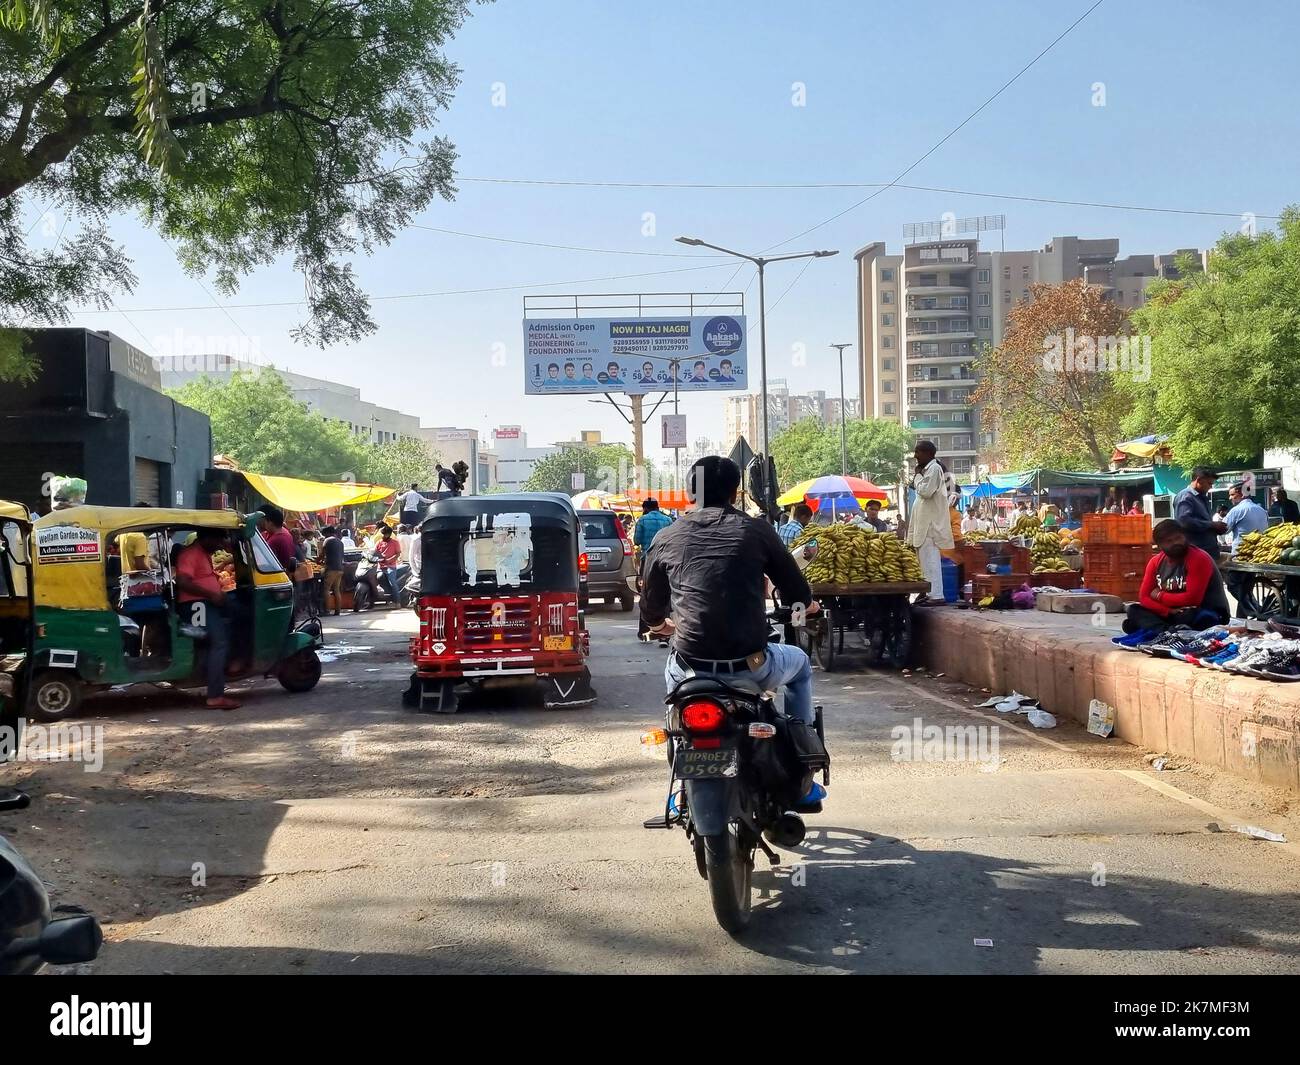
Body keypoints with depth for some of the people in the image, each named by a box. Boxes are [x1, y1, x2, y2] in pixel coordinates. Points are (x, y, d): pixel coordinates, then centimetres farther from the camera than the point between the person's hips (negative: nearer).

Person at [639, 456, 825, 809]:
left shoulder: (667, 538, 6)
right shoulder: (756, 530, 1)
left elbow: (651, 613, 17)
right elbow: (799, 595, 8)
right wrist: (809, 604, 33)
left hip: (692, 669, 2)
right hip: (749, 667, -2)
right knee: (800, 665, 31)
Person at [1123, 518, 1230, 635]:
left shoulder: (1199, 558, -16)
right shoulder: (1155, 562, 2)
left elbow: (1192, 599, -25)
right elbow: (1144, 597, -4)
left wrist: (1159, 596, -10)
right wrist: (1169, 611, -22)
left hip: (1209, 616, -6)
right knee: (1133, 610, -12)